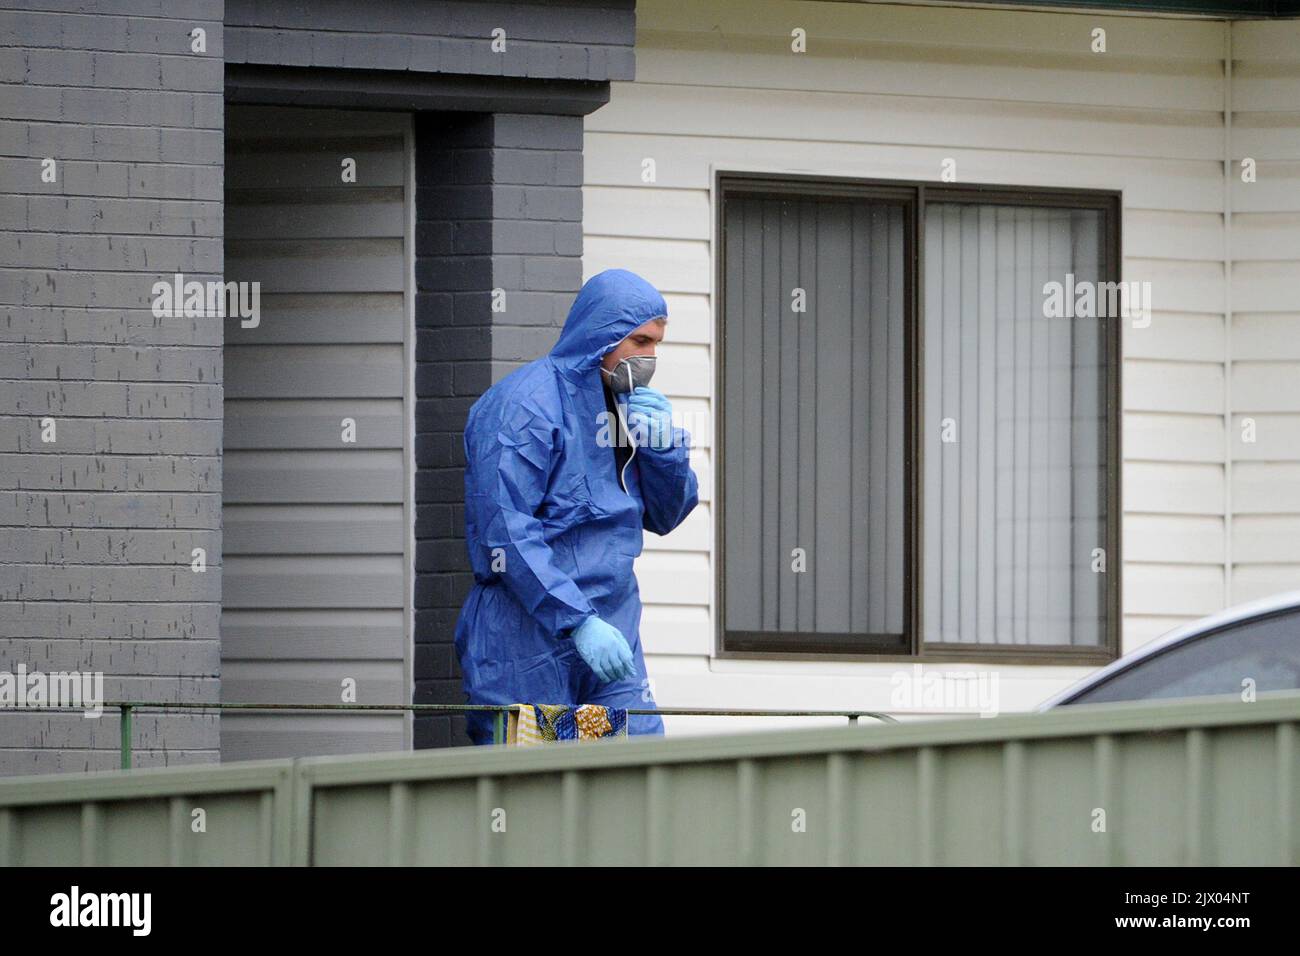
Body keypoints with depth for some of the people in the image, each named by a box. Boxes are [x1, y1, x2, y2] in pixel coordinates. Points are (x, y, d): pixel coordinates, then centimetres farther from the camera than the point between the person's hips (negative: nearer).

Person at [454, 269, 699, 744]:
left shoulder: (626, 404, 15)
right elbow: (505, 533, -19)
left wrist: (663, 447, 1)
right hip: (528, 645, -7)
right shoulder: (522, 406, -11)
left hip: (612, 637, 7)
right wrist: (578, 623, -25)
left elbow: (665, 517, 22)